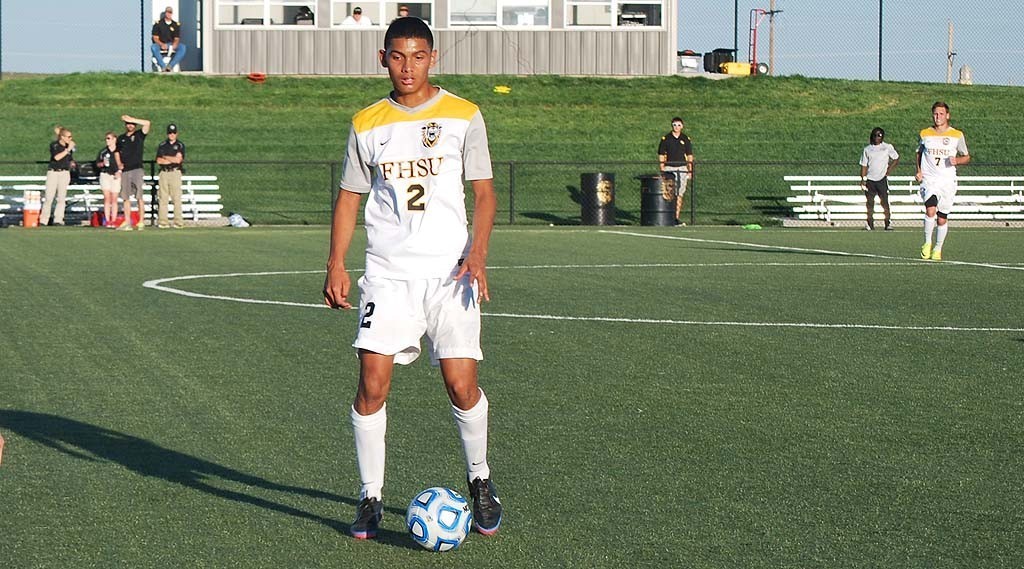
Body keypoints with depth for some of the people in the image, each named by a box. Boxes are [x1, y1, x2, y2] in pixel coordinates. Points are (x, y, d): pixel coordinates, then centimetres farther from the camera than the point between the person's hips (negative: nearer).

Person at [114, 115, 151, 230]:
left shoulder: (139, 135, 4)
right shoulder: (121, 138, 16)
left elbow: (147, 123, -11)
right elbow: (117, 152, 26)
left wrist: (131, 119, -8)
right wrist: (119, 164, 8)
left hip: (137, 169, -4)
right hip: (125, 171, 4)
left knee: (139, 197, -8)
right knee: (125, 197, 2)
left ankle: (141, 221, -9)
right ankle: (127, 222, 4)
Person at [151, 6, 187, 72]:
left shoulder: (176, 25, 11)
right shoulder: (158, 24, 4)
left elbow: (177, 39, 8)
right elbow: (155, 38, -1)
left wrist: (174, 44, -15)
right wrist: (162, 44, -20)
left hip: (171, 45, 2)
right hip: (160, 44, -2)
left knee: (183, 47, -27)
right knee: (153, 47, -37)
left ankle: (170, 65, -34)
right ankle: (163, 66, -37)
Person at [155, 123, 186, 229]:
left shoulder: (180, 145, 7)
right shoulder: (162, 145, 14)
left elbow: (178, 159, -7)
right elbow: (159, 161, 2)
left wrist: (165, 157, 0)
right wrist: (172, 159, -4)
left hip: (175, 173, -2)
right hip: (164, 173, 3)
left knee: (177, 198, -8)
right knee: (163, 198, -1)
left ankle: (178, 222, -9)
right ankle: (162, 222, 0)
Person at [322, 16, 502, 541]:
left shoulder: (462, 115, 3)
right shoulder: (366, 124, 9)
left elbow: (483, 192, 4)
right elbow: (349, 197, 14)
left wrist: (477, 254, -10)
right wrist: (336, 266, 3)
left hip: (449, 273, -1)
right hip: (386, 274, 1)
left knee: (462, 386, -6)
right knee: (372, 386, -8)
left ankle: (479, 481, 19)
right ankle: (370, 497, 5)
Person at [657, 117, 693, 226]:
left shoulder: (686, 139, 9)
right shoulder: (665, 139, 3)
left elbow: (689, 156, 12)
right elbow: (661, 156, 3)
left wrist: (690, 171, 5)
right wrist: (662, 171, -5)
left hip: (682, 169, 2)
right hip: (669, 168, -2)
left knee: (679, 194, 1)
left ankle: (676, 218, 4)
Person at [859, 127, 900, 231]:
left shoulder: (887, 147, 5)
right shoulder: (867, 149, 9)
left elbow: (896, 159, 11)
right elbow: (864, 165, 9)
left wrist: (889, 170, 0)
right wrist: (863, 179, 1)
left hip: (882, 179, -2)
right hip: (870, 179, 2)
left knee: (884, 202, -8)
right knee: (870, 203, 3)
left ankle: (888, 223, -7)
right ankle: (870, 224, 8)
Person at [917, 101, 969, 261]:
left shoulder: (957, 135, 2)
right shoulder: (925, 134, 6)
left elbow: (967, 157, 11)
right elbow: (919, 153, 24)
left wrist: (957, 160, -10)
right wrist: (918, 170, 9)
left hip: (948, 182, 0)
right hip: (929, 180, 0)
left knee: (942, 219, 4)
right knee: (930, 210, -24)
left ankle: (938, 249, 23)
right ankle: (927, 243, -9)